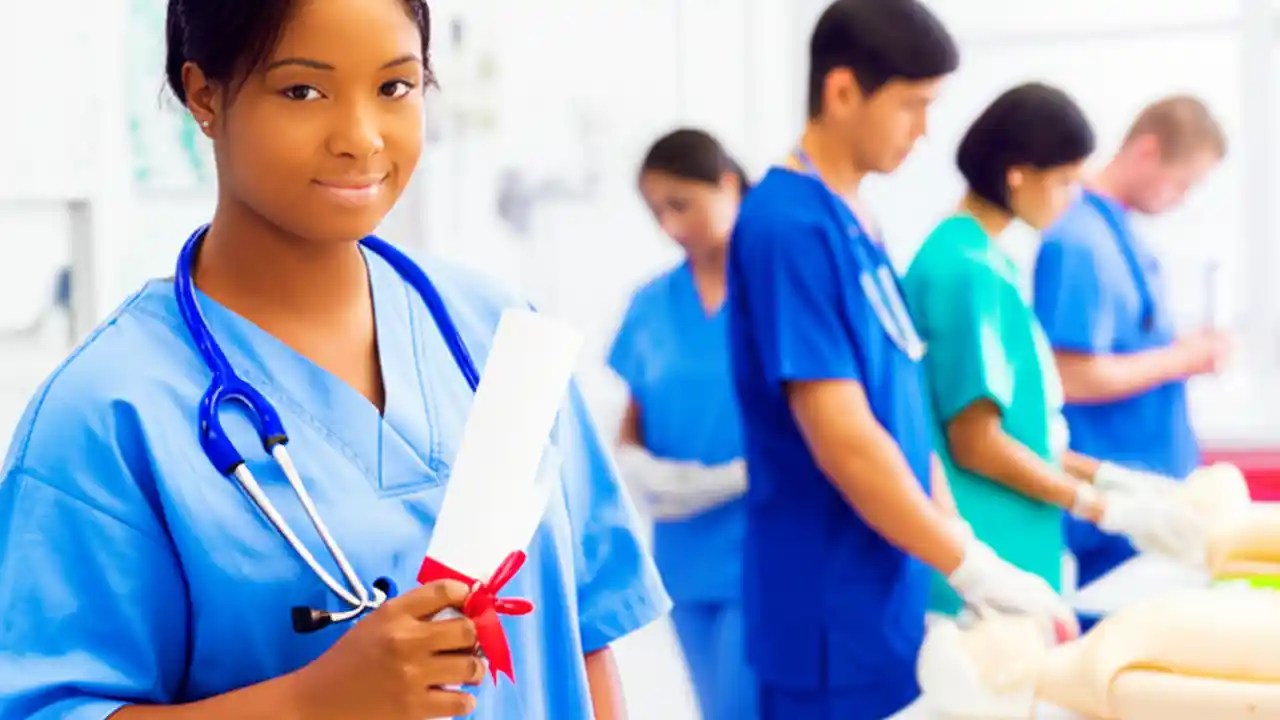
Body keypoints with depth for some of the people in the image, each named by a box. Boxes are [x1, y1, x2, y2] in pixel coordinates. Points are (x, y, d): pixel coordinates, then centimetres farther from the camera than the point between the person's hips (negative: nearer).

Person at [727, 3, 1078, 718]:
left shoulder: (853, 222, 10)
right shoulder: (790, 226, -18)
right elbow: (843, 439, -22)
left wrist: (961, 550, 9)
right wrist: (975, 568, -16)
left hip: (886, 600, 9)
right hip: (836, 617, -9)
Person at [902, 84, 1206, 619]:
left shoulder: (983, 260, 11)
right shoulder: (968, 270, -16)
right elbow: (976, 442, -18)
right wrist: (1114, 512, -12)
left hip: (1008, 555, 9)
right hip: (983, 570, -9)